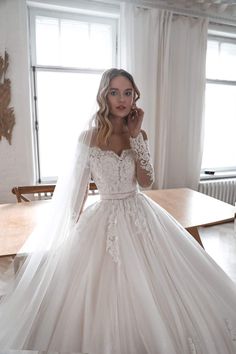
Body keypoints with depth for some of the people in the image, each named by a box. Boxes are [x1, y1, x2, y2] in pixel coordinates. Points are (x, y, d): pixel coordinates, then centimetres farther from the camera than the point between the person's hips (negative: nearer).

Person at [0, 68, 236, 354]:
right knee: (108, 291, 7)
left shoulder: (139, 134, 1)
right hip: (106, 219, -3)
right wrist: (76, 226, 4)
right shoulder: (89, 137, -9)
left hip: (140, 215, 4)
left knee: (147, 287, 15)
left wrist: (135, 136, -13)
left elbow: (146, 181, -9)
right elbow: (76, 188, -3)